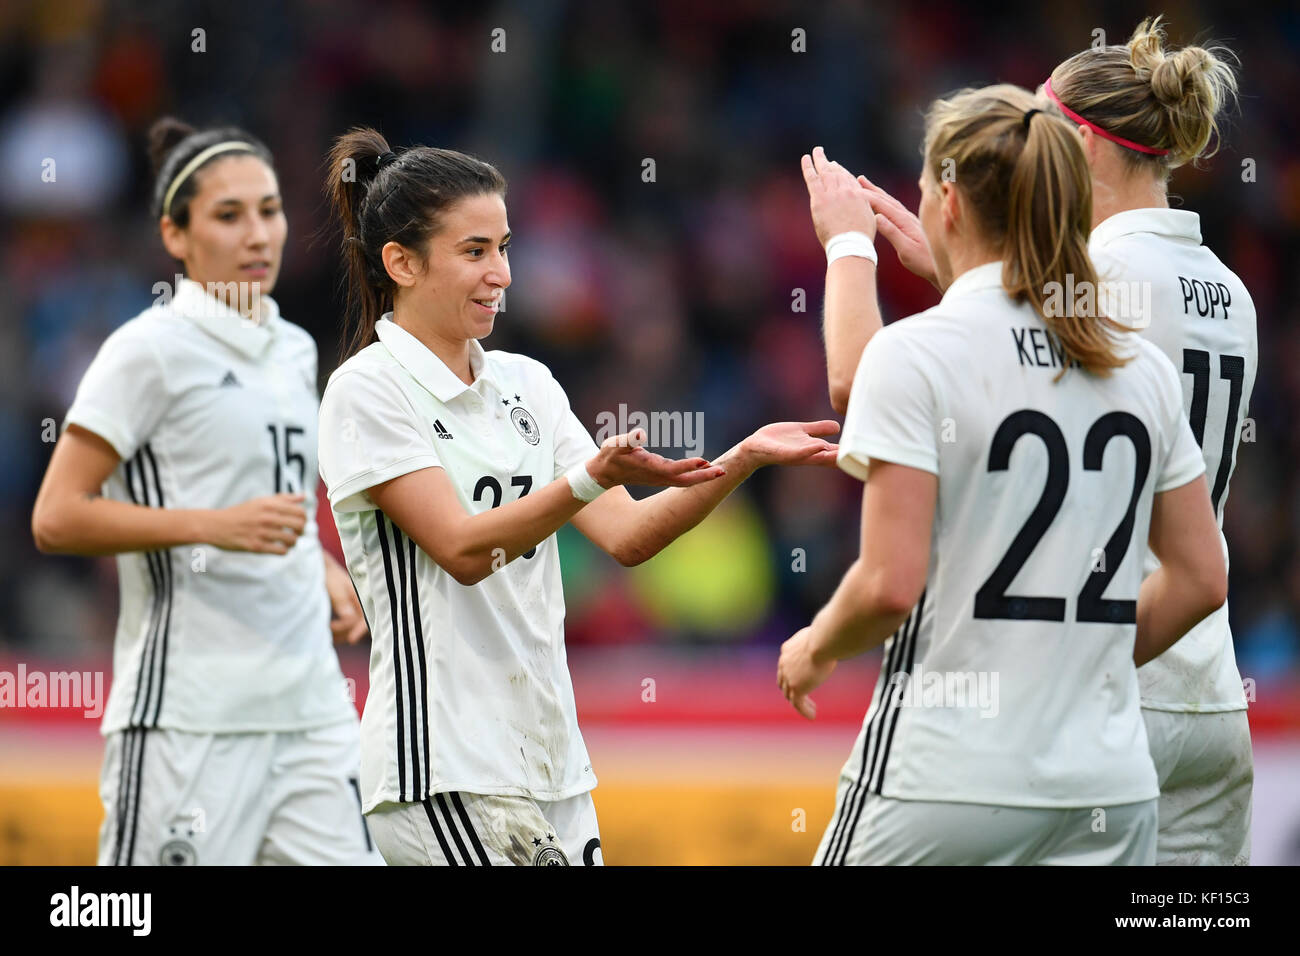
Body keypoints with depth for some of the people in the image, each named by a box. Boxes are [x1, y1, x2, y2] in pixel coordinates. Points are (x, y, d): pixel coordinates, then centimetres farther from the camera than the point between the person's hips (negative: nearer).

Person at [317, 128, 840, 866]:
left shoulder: (526, 384, 13)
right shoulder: (368, 391, -7)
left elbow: (626, 535, 6)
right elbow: (463, 548, -17)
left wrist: (743, 459, -8)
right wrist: (596, 475, -29)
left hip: (549, 759, 7)